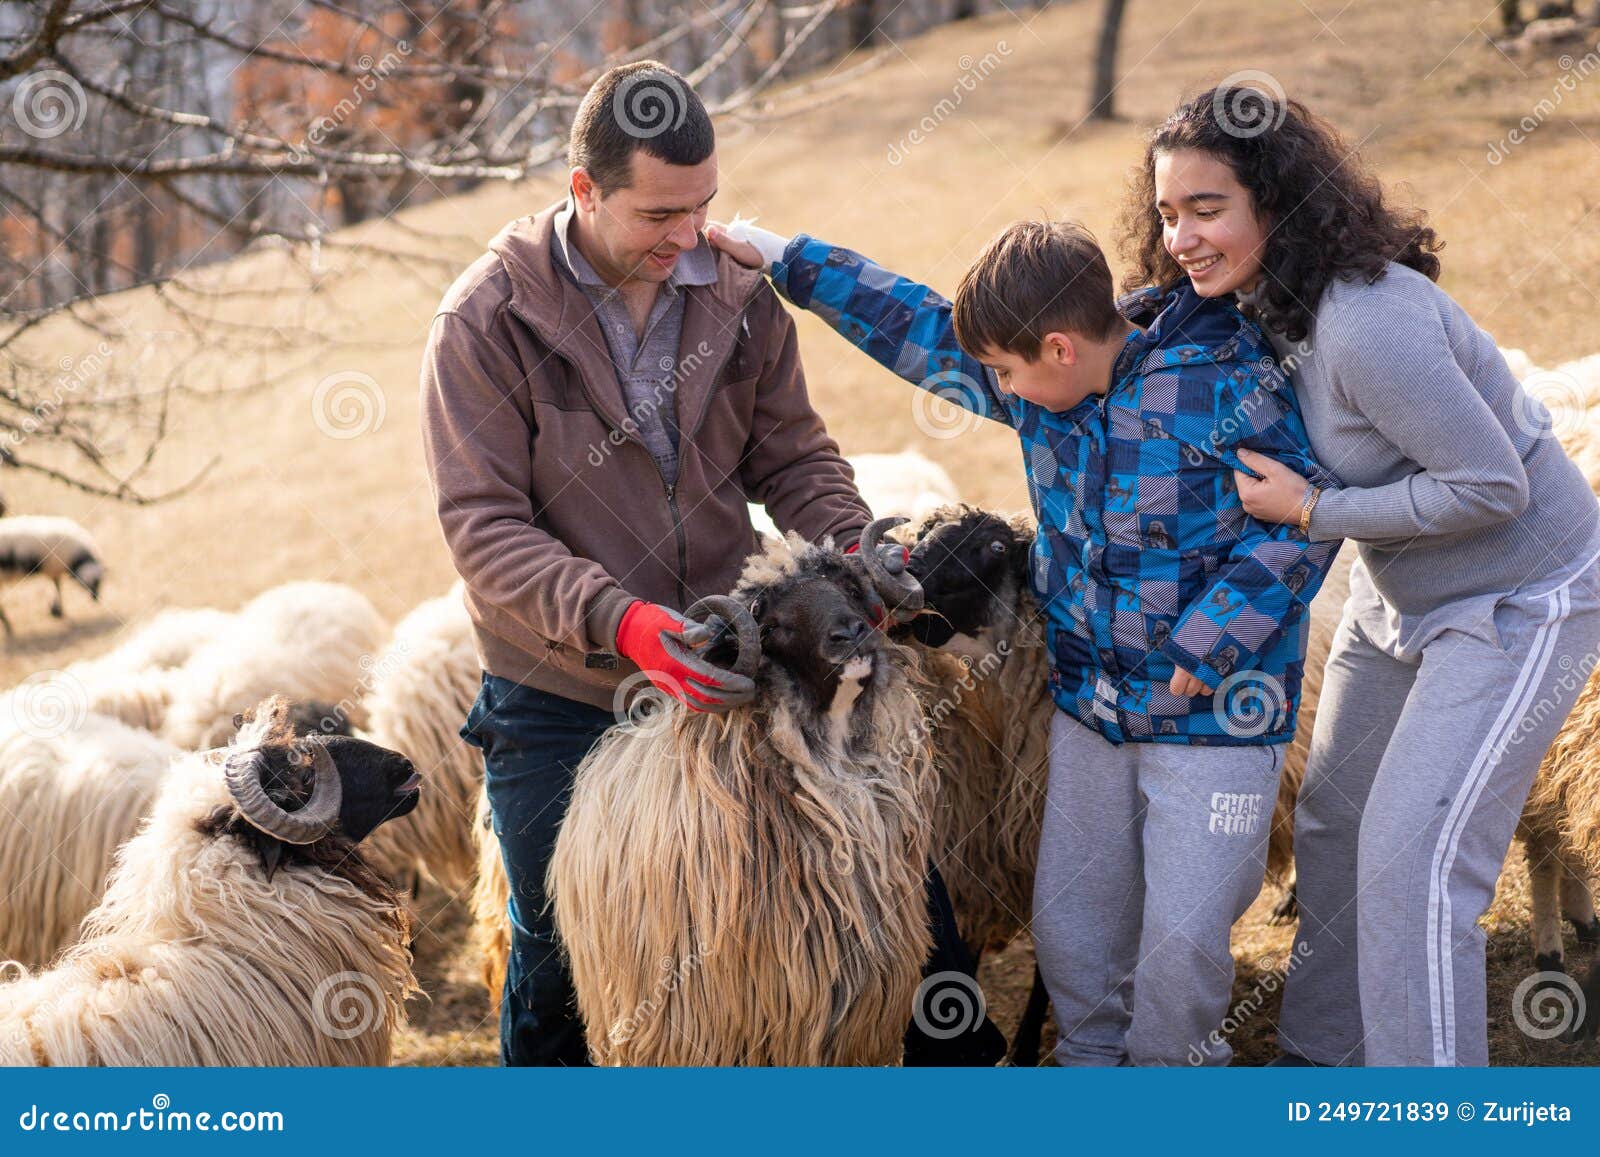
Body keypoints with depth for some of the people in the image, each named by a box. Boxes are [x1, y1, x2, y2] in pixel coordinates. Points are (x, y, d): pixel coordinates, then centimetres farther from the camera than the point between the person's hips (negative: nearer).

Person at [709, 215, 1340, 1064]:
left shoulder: (1229, 388, -18)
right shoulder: (1042, 386, 0)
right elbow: (916, 326, 9)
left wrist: (1210, 642, -19)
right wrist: (785, 260, 11)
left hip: (1215, 715, -6)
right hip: (1090, 708, 6)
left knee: (1182, 937, -3)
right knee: (1070, 923, 14)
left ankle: (1168, 1064, 21)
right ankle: (1092, 1057, 35)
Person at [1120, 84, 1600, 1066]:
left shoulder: (1365, 323, -32)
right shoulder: (1269, 306, -3)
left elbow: (1491, 485, -30)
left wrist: (1310, 510, -23)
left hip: (1515, 603, -10)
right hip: (1402, 598, 10)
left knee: (1412, 859, -13)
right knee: (1330, 824, 17)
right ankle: (1321, 1056, 34)